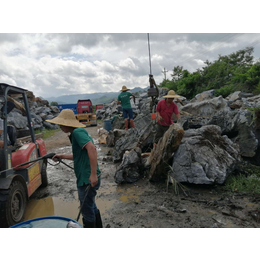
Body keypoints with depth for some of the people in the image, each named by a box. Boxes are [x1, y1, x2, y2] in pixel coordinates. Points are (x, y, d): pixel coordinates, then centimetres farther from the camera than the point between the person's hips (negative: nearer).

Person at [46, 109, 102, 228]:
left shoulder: (77, 132, -16)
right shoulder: (76, 133, 14)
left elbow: (91, 148, -31)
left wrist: (93, 174, -34)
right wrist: (62, 156, 21)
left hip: (87, 179, -10)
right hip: (86, 178, 10)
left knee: (87, 211, 8)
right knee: (92, 207, 26)